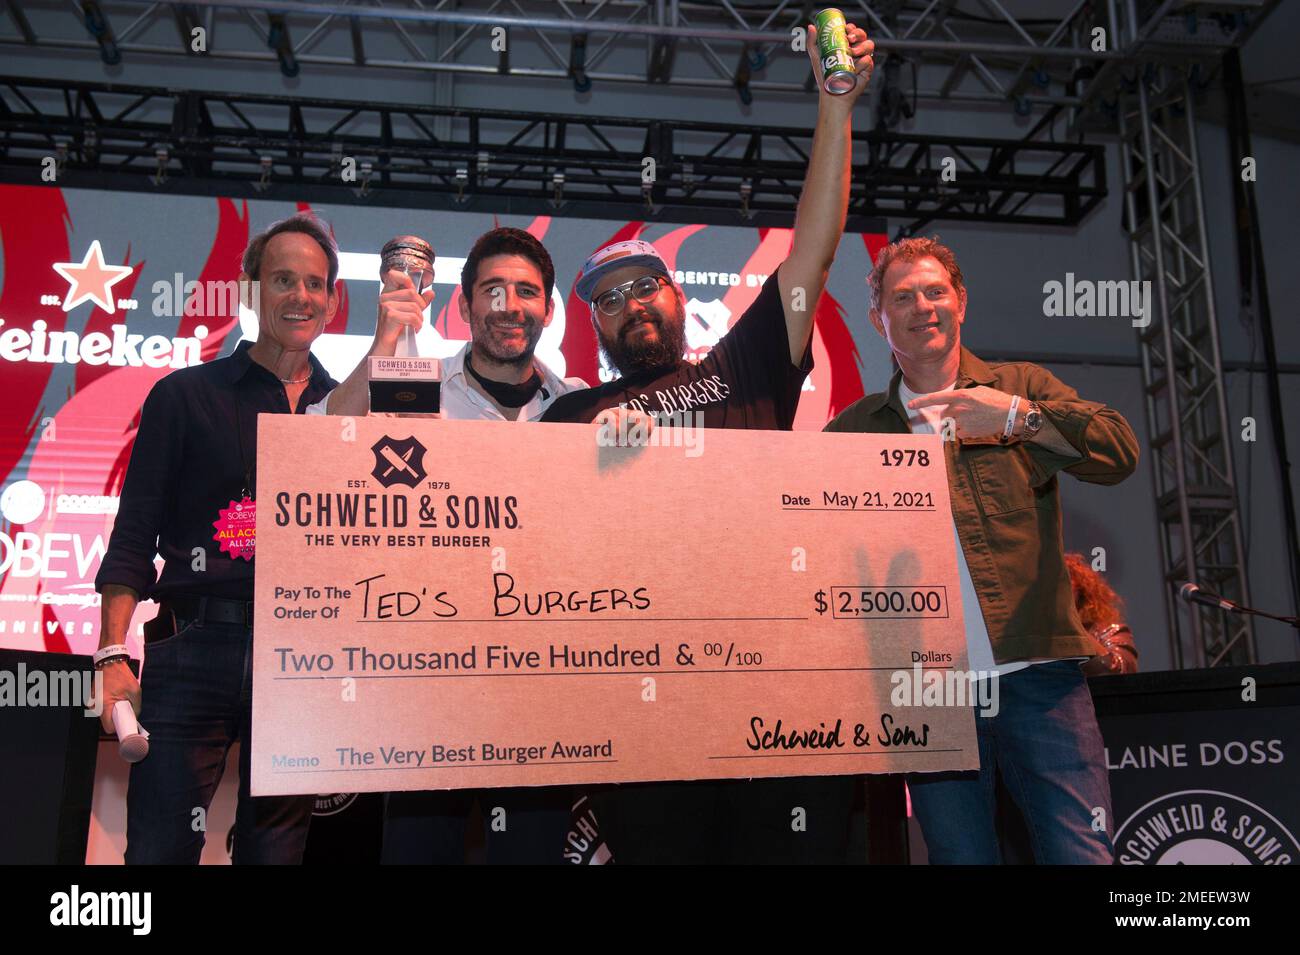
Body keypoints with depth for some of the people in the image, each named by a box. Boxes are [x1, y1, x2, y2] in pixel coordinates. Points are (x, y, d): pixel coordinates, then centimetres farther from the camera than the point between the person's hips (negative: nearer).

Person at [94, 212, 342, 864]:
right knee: (161, 843, -1)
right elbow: (135, 534, 2)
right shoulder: (186, 396, 6)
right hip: (195, 648, -2)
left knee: (279, 845, 9)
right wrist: (115, 655, -7)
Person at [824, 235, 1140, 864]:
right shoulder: (854, 429, 15)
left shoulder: (1023, 387, 14)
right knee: (959, 854, 3)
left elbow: (1120, 453, -2)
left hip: (1039, 673, 0)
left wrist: (1016, 415, -16)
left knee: (1084, 855, -8)